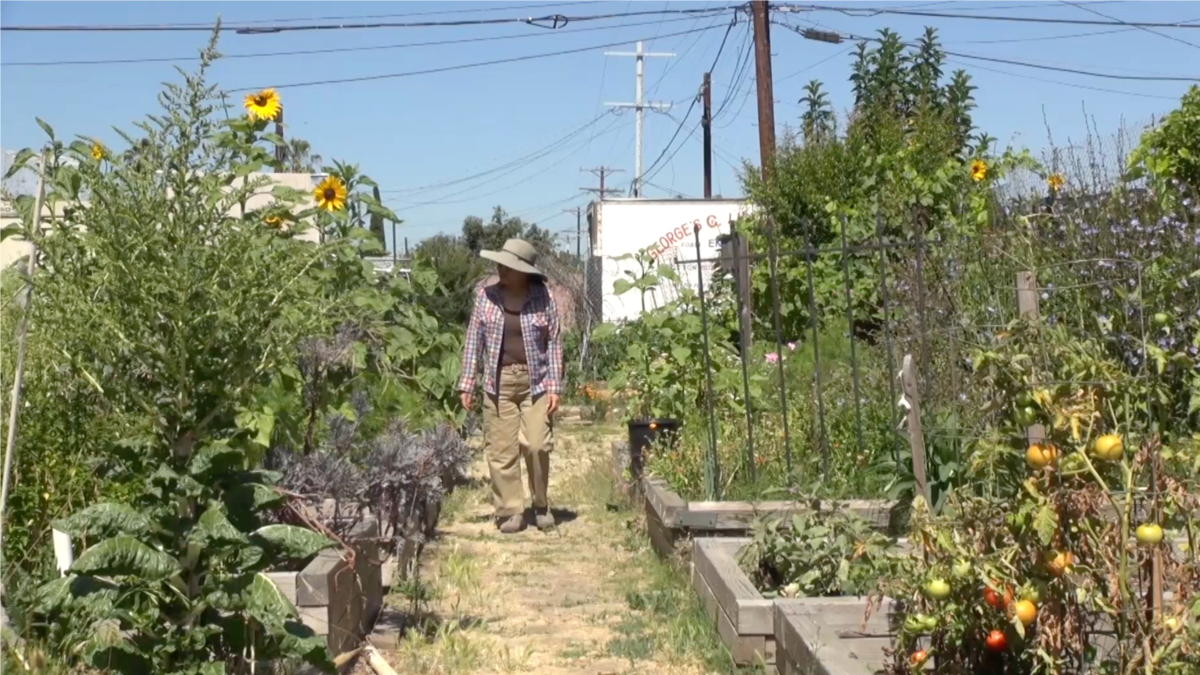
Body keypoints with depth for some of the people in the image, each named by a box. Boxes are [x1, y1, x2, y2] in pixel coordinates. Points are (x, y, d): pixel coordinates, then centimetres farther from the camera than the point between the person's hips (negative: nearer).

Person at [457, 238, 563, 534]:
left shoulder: (543, 296, -2)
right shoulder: (486, 295, 2)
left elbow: (554, 342, 2)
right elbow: (474, 340, 6)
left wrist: (554, 386, -4)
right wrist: (467, 384, 2)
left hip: (535, 381, -1)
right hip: (499, 382, 2)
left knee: (537, 445, -7)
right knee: (501, 449, 0)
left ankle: (541, 504, 15)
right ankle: (510, 510, 10)